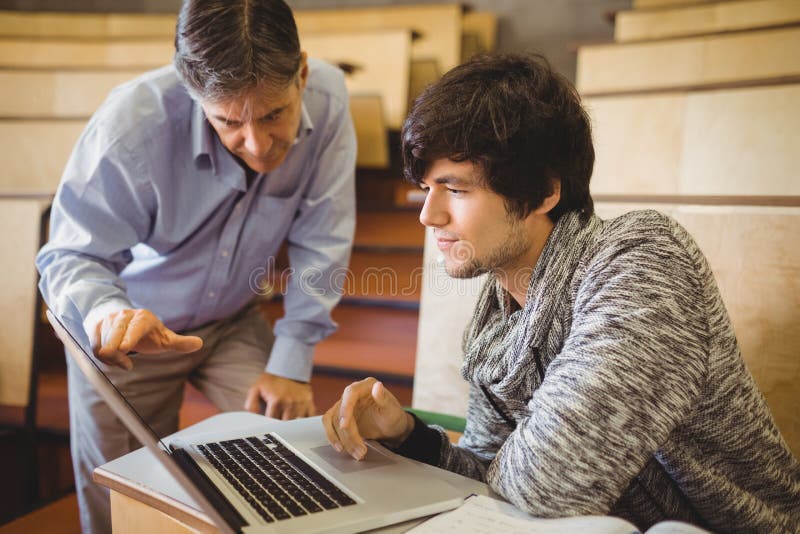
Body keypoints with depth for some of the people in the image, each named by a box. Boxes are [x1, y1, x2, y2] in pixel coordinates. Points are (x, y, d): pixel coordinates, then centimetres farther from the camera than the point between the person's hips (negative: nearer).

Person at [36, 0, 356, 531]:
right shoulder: (132, 124, -31)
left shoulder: (327, 99, -22)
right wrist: (107, 310, -45)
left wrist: (291, 364, -14)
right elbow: (73, 257, -21)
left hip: (233, 320, 2)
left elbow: (321, 244, -15)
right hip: (126, 328, -2)